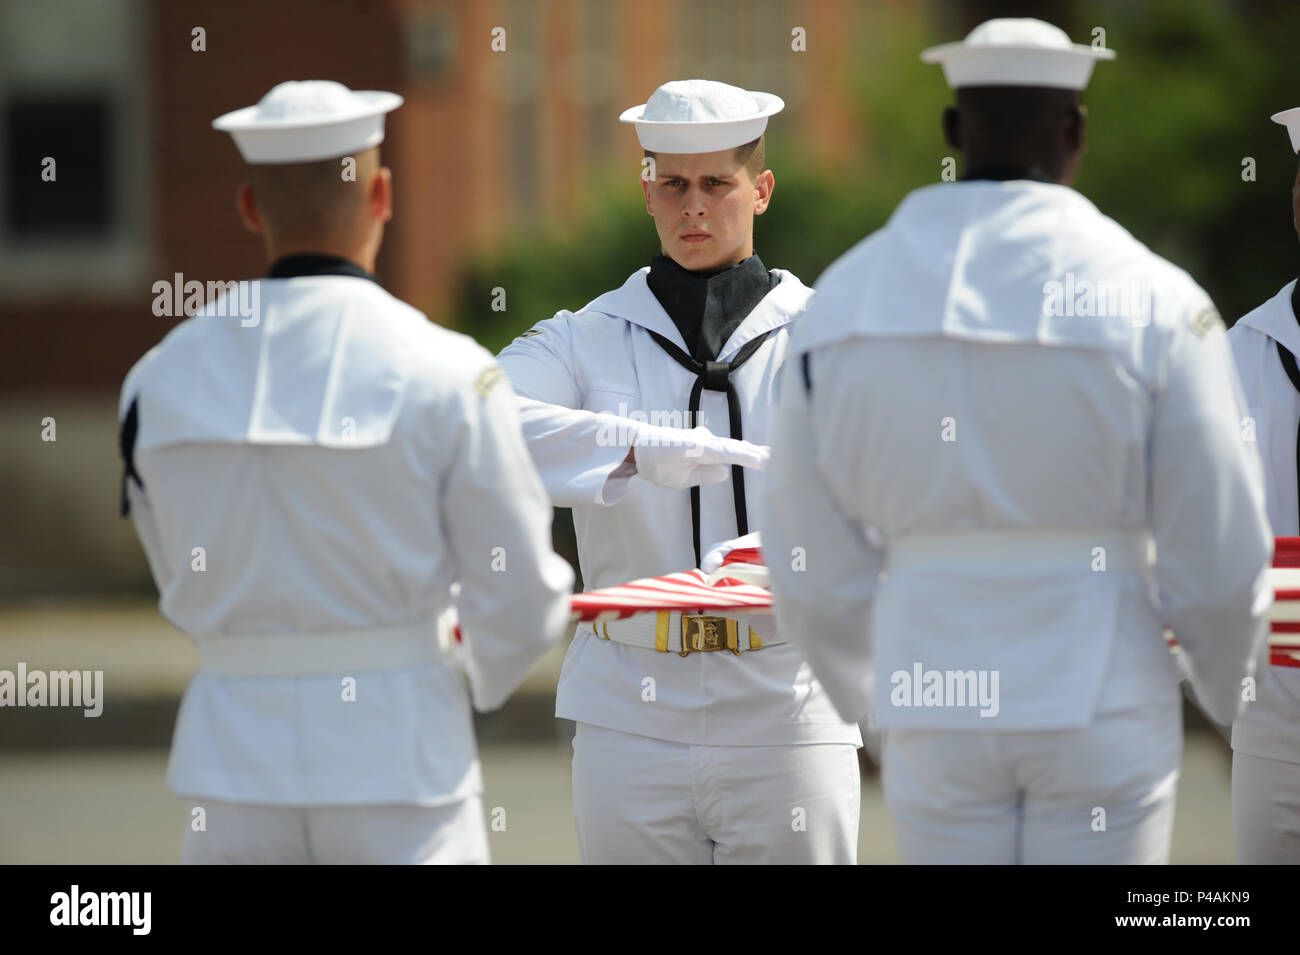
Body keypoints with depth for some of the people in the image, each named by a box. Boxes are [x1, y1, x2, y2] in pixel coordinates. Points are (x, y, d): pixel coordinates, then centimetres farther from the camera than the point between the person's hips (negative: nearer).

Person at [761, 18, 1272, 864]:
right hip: (1103, 701, -3)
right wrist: (1230, 690, 13)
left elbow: (814, 572, 5)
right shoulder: (1152, 303, -9)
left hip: (936, 708, 3)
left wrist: (864, 692, 24)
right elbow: (1218, 562, -8)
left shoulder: (846, 298, 0)